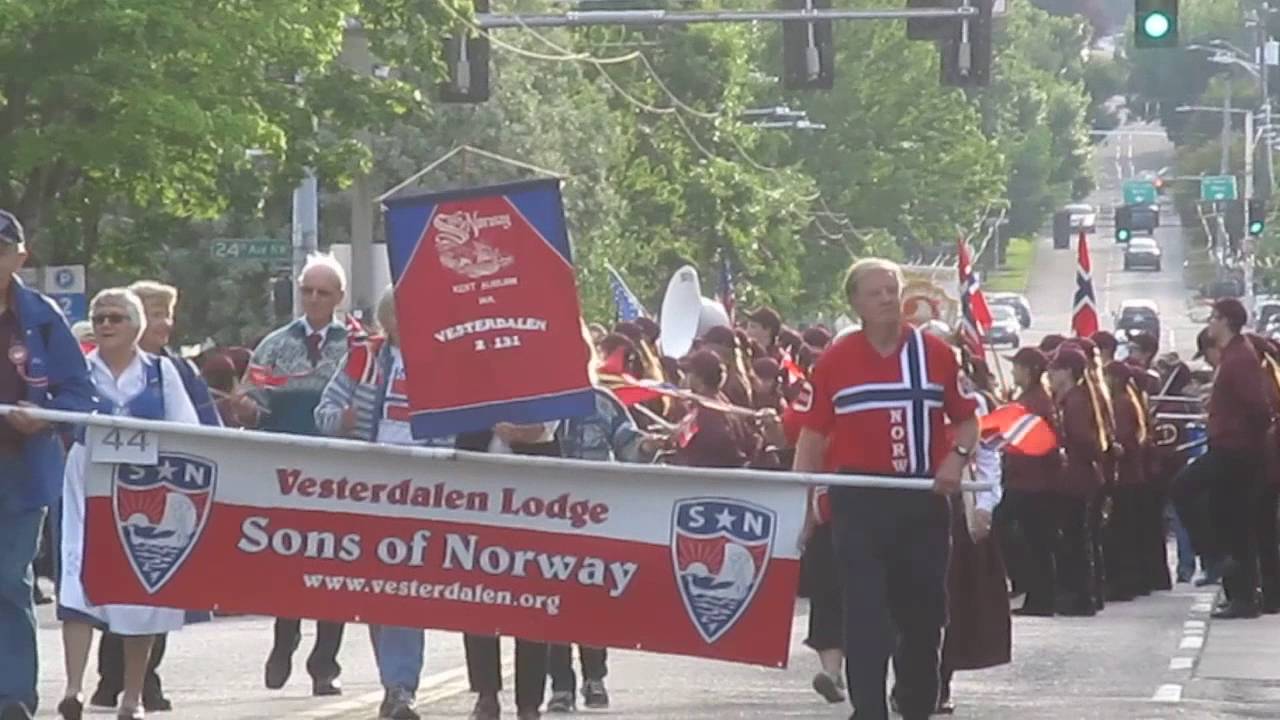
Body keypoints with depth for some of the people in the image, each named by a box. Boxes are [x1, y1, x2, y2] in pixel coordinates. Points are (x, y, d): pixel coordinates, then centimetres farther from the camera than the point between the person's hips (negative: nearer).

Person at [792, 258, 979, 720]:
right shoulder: (835, 362, 0)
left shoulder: (936, 355, 4)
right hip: (860, 501, -2)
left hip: (924, 498, 2)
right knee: (865, 612, -5)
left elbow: (967, 420, 11)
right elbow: (812, 436, 3)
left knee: (924, 610, 11)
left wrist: (957, 457, -9)